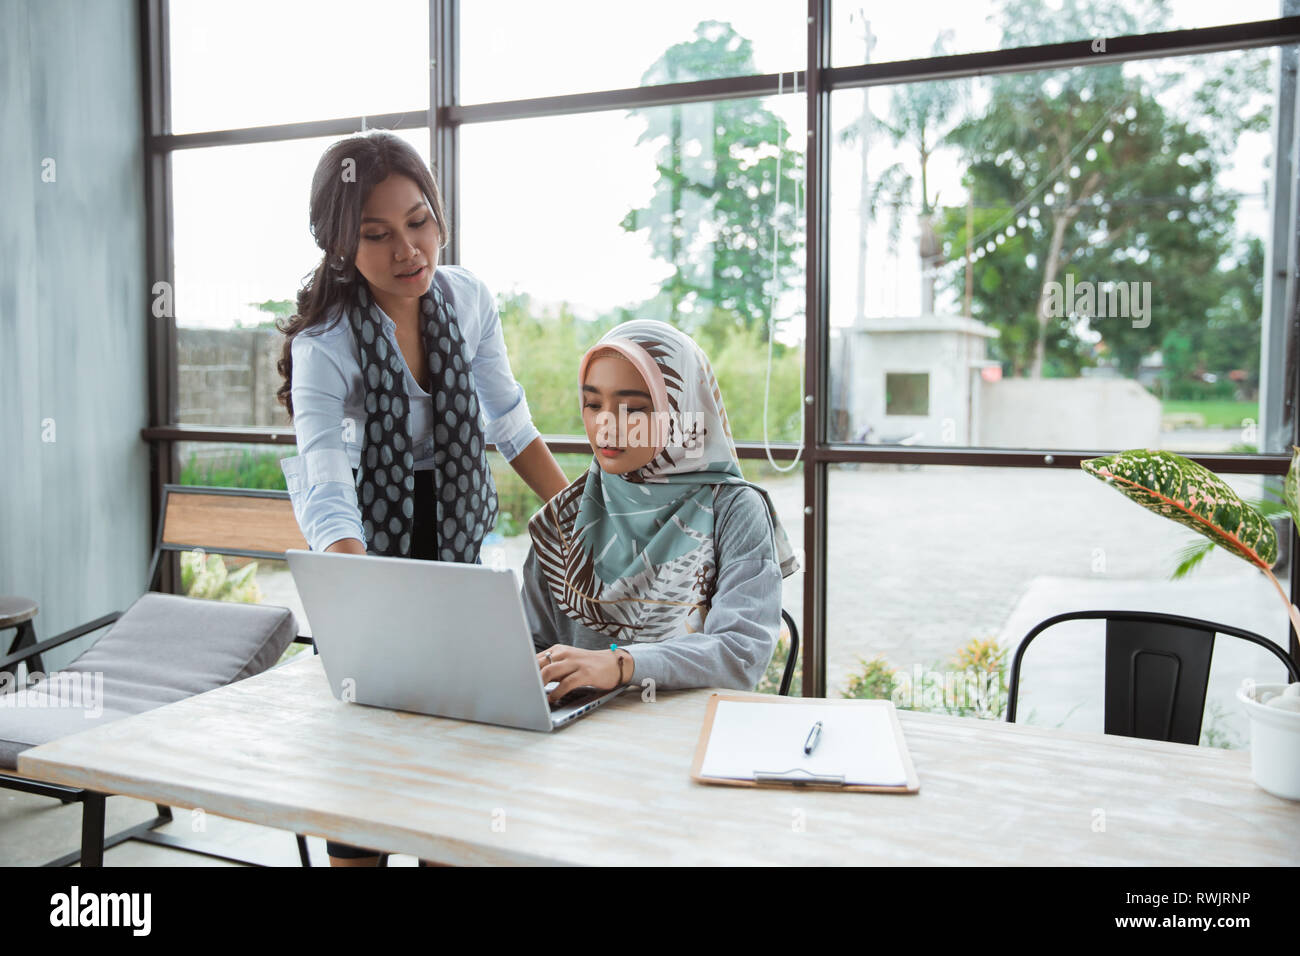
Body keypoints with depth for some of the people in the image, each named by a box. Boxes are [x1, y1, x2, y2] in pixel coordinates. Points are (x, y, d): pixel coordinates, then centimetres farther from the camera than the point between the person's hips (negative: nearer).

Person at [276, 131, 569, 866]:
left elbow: (510, 424, 5)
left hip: (458, 555, 4)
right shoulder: (323, 345, -21)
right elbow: (328, 497, -33)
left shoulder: (468, 297, -7)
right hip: (372, 556, -3)